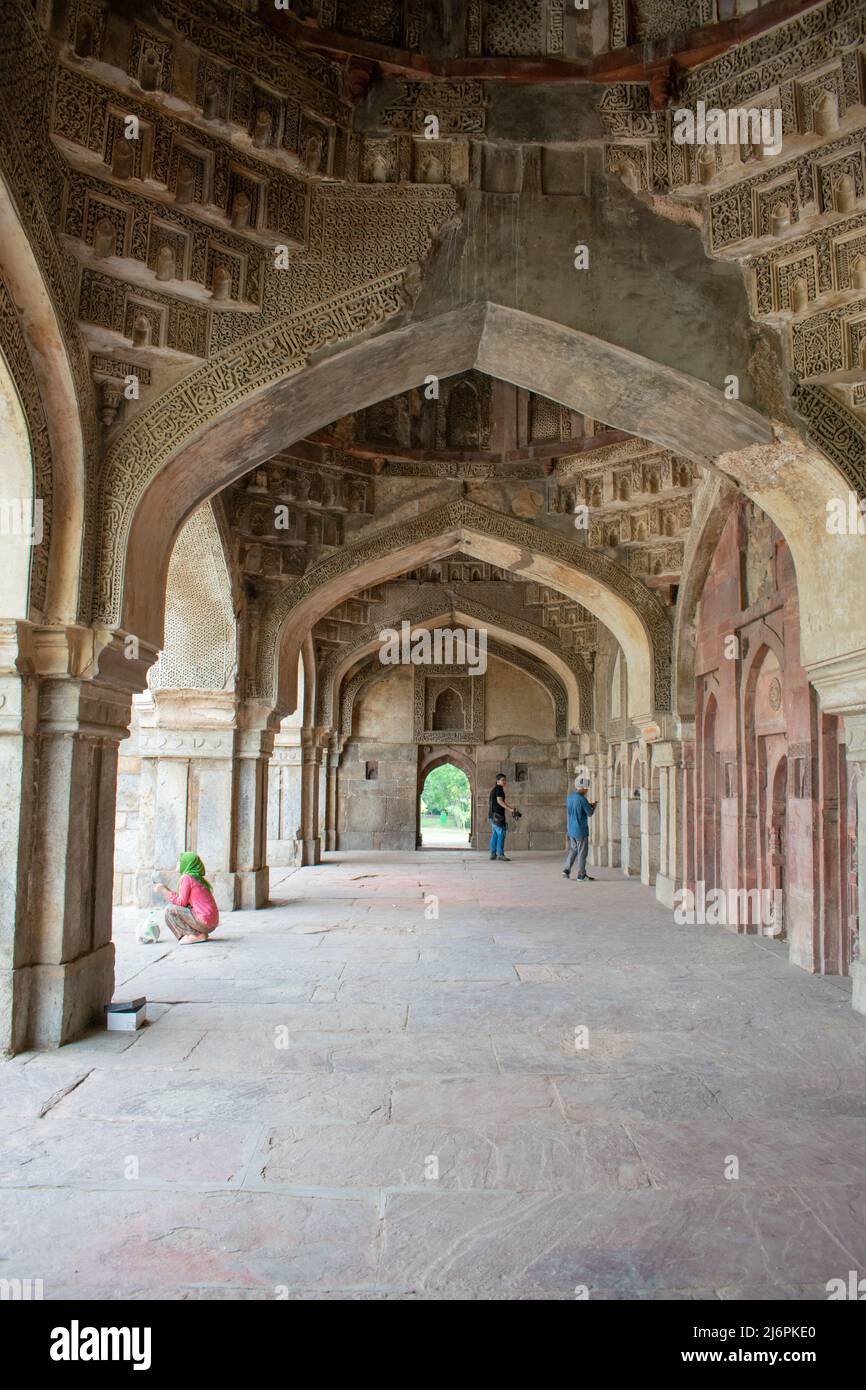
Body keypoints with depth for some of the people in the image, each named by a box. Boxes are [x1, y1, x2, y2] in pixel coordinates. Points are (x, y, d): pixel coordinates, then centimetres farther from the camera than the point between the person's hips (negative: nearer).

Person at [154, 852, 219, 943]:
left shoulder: (186, 877, -8)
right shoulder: (199, 879, 17)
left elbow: (181, 902, -11)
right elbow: (185, 901, 19)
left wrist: (163, 890, -2)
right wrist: (166, 890, 21)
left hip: (204, 921, -9)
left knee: (170, 910, -4)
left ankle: (195, 935, -6)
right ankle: (201, 934, 11)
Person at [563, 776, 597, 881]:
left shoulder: (570, 797, 5)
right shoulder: (582, 799, -19)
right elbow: (590, 813, -11)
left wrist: (589, 805, 14)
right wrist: (594, 806, 11)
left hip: (571, 830, 7)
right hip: (581, 830, -7)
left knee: (573, 850, 19)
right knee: (582, 853, 2)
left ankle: (566, 870, 16)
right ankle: (581, 875, 7)